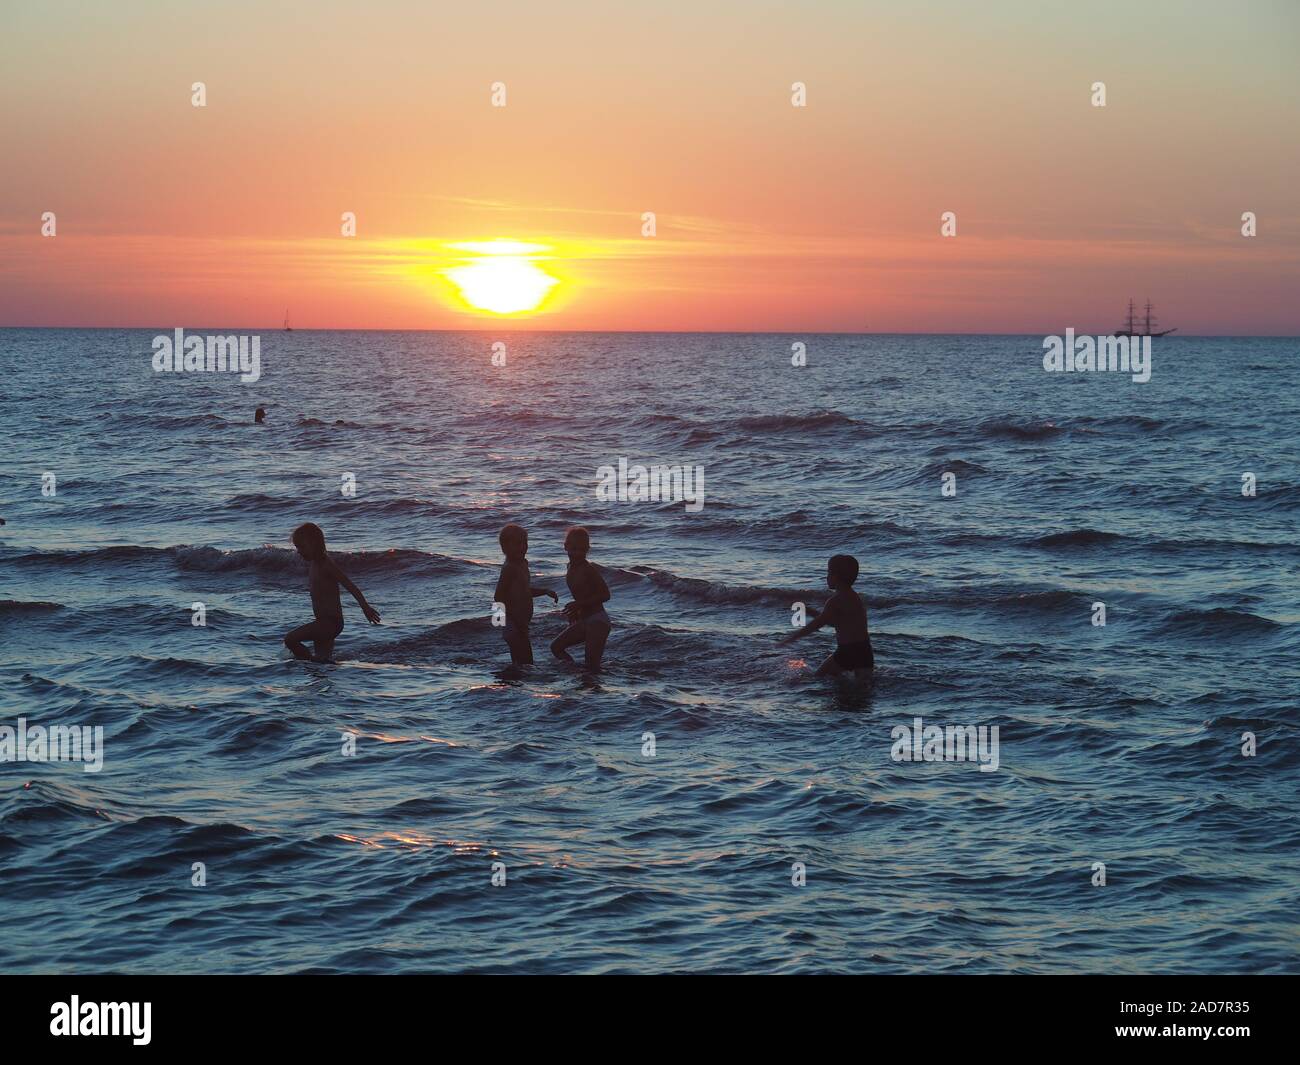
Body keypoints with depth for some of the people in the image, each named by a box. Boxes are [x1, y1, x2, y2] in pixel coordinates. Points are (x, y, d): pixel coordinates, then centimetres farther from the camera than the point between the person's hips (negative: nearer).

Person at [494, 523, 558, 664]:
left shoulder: (522, 564, 13)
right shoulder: (509, 568, -17)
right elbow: (498, 597, -22)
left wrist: (545, 591, 15)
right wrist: (517, 622, -23)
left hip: (520, 626, 10)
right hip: (514, 626, -10)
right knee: (525, 665, -12)